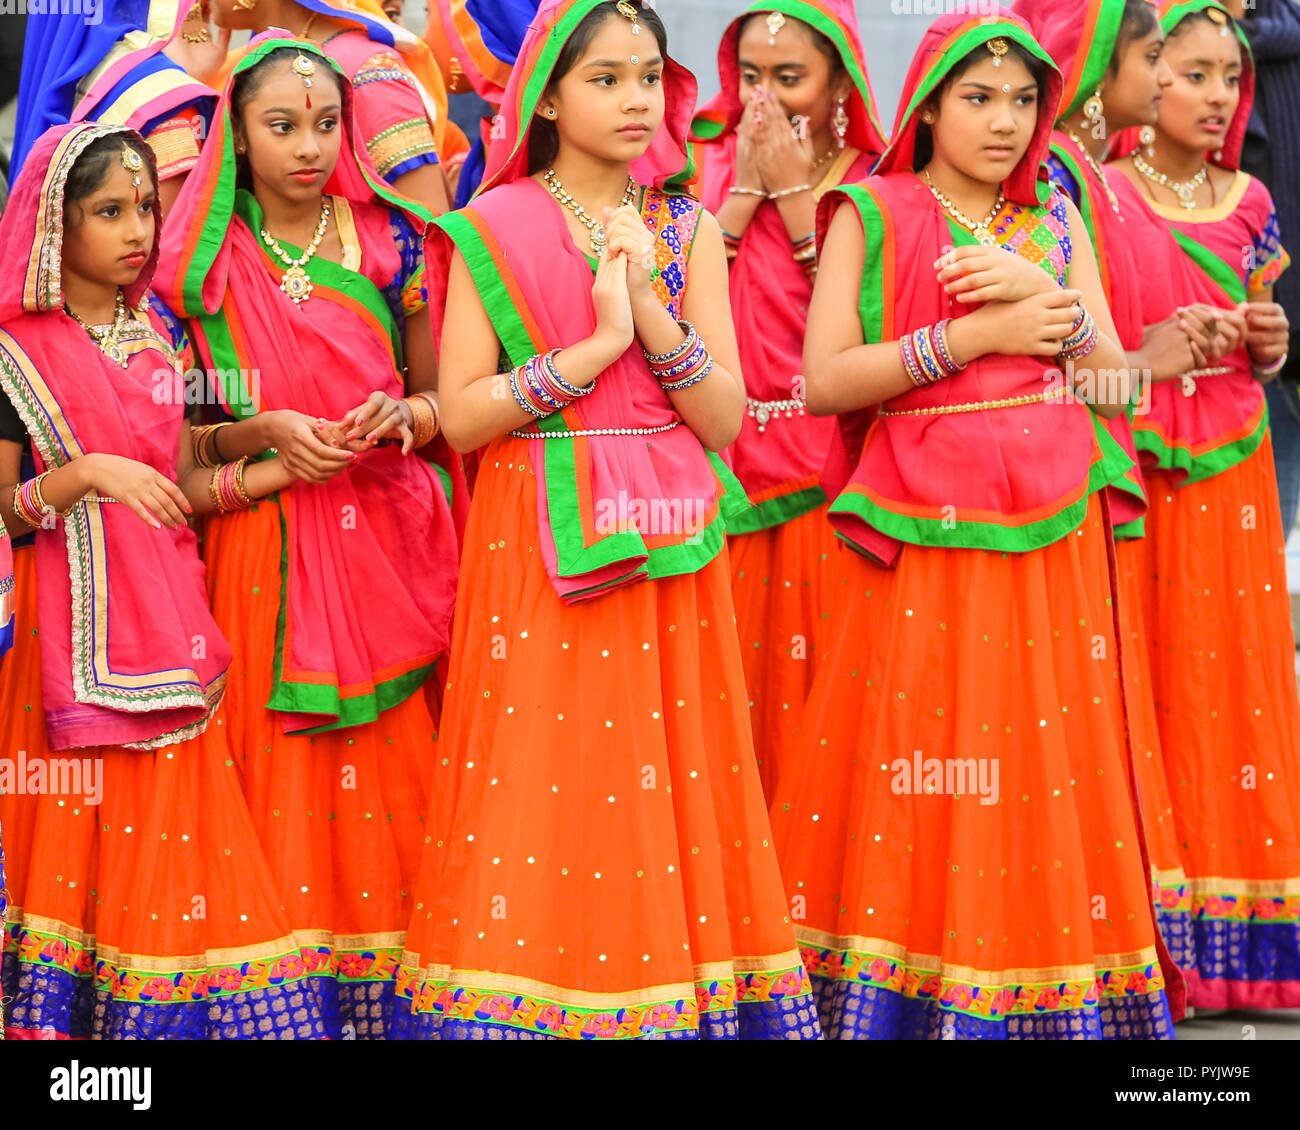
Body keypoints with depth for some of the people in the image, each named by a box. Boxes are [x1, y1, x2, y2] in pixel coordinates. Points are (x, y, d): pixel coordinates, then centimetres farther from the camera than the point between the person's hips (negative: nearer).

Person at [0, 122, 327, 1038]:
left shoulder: (155, 340, 15)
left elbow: (181, 487, 14)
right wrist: (84, 474, -20)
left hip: (167, 620, 5)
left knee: (173, 844, 2)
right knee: (78, 843, -5)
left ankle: (159, 1016, 7)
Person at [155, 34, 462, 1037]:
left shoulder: (392, 241, 5)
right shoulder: (203, 266, 1)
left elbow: (437, 400, 12)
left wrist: (398, 415, -10)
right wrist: (267, 431, -12)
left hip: (388, 535, 1)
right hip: (265, 549, -1)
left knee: (392, 776, 2)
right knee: (285, 785, 0)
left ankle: (391, 987, 11)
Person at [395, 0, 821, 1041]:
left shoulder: (689, 230, 9)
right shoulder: (496, 228, 1)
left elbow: (724, 420, 0)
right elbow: (461, 416, -7)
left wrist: (651, 307, -12)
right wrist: (596, 346, -14)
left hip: (669, 555, 3)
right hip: (538, 551, -2)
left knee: (667, 792, 3)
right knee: (542, 791, -4)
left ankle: (680, 1001, 12)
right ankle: (529, 1005, 6)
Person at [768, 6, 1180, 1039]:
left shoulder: (1057, 223, 15)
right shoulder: (873, 214, 3)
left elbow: (1116, 377, 9)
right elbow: (826, 381, -7)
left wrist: (1048, 304, -7)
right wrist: (975, 335, -11)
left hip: (1054, 529, 4)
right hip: (928, 528, -4)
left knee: (1046, 768, 2)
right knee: (923, 791, -5)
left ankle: (1047, 1003, 10)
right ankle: (908, 1000, 4)